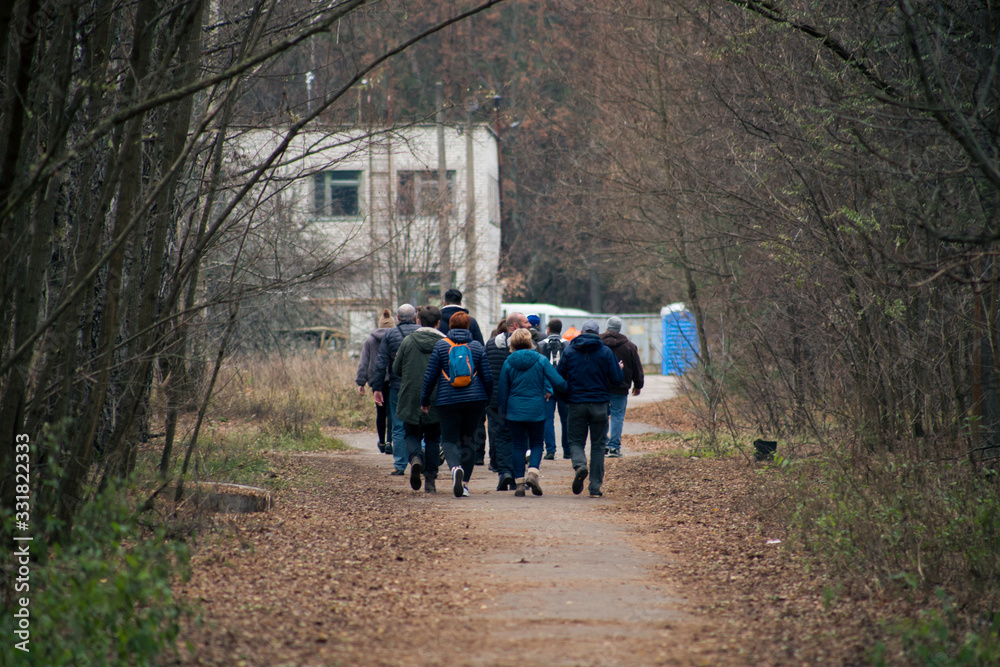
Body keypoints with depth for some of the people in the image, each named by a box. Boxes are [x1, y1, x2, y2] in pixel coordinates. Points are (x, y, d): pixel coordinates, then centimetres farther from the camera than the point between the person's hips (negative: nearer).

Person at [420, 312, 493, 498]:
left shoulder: (440, 346, -1)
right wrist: (488, 399, 20)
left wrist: (424, 400, 9)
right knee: (468, 439, 14)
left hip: (448, 400, -2)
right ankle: (465, 482, 13)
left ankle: (455, 467, -28)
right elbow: (487, 377, 5)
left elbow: (430, 376, -2)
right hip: (474, 399, 2)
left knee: (449, 439, 4)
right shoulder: (477, 347, 4)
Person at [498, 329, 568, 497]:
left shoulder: (508, 363, 0)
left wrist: (504, 411, 16)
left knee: (518, 446, 8)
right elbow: (558, 382, -7)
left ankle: (519, 482, 4)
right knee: (536, 444, 11)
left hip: (515, 410, 1)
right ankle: (533, 472, -13)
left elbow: (502, 390, 5)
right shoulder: (541, 361, -4)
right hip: (536, 410, -1)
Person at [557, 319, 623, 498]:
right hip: (599, 404, 0)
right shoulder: (605, 351, -2)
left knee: (576, 441, 10)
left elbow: (559, 377, 3)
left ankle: (580, 465, -23)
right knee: (598, 445, 8)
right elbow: (617, 379, -1)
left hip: (576, 404, 0)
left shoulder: (569, 350, 1)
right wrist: (620, 370, 20)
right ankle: (595, 487, 5)